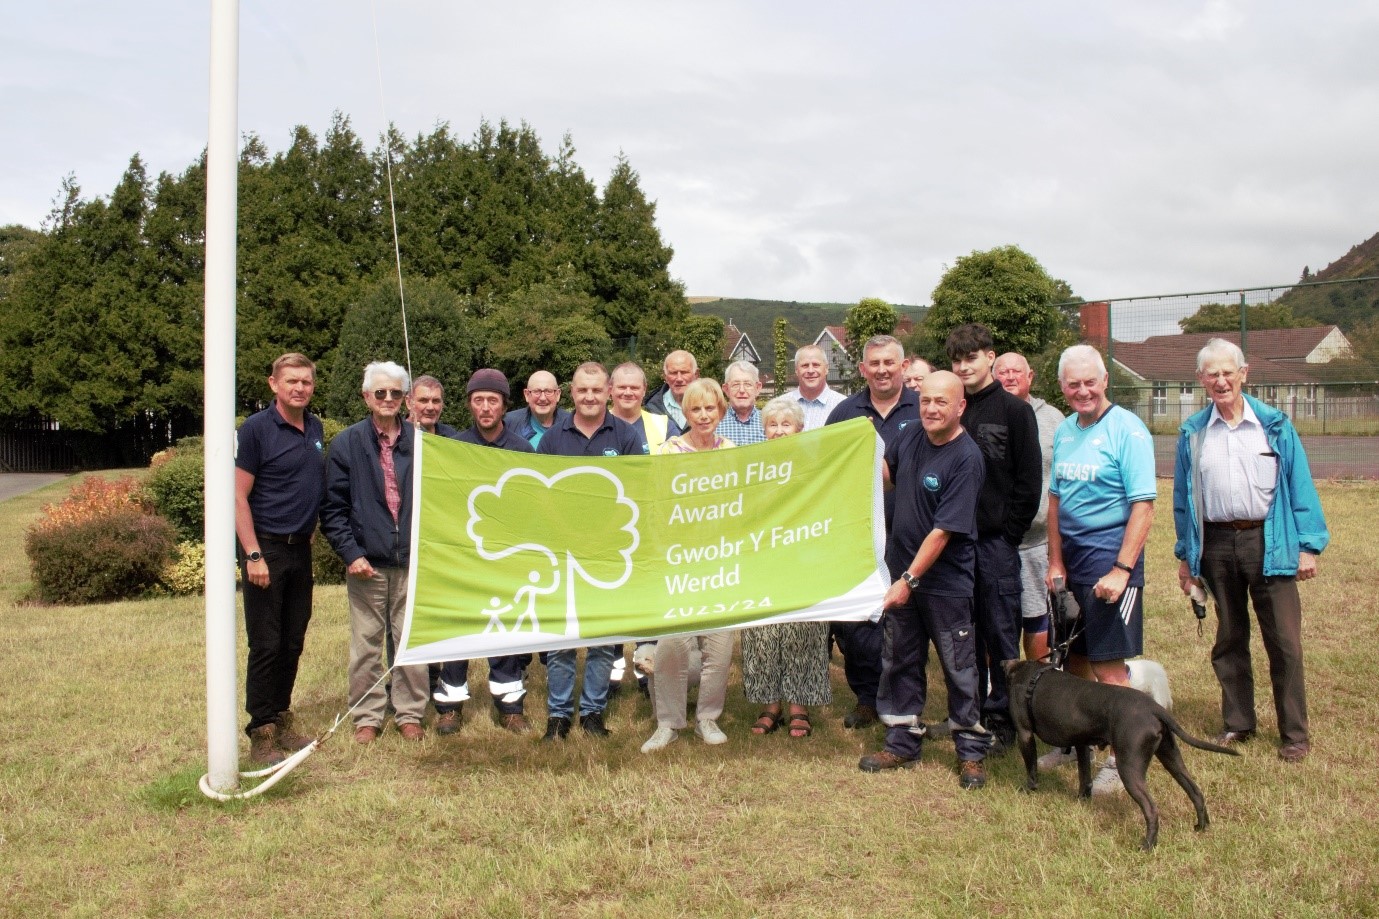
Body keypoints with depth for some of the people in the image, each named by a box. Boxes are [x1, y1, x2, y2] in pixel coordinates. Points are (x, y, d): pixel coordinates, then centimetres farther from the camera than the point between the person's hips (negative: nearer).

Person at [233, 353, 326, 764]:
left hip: (301, 549, 6)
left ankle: (281, 724, 23)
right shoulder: (255, 429, -10)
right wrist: (253, 555, -17)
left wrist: (313, 529, 11)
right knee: (266, 646, -2)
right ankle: (261, 734, 7)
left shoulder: (315, 429, 9)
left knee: (293, 643, 12)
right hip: (266, 549, -6)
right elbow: (238, 496, -12)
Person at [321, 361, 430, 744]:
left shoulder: (420, 442, 5)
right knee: (365, 644, 6)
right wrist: (350, 553, -8)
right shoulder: (346, 443, 2)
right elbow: (333, 507, 1)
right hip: (367, 563, -1)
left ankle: (410, 714, 19)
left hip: (413, 562, 1)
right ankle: (367, 716, 18)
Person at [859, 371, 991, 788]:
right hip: (901, 574, 7)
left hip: (945, 584, -6)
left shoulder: (966, 458, -20)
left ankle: (972, 752, 21)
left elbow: (944, 531, -21)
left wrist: (910, 580, -19)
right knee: (899, 663, 14)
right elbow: (881, 475, 24)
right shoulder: (908, 440, 1)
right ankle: (902, 743, 28)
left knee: (959, 669, 6)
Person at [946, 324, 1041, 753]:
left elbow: (1030, 481, -6)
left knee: (1001, 632, 2)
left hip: (996, 541, -4)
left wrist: (1008, 532, -11)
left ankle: (1002, 717, 12)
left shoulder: (1015, 411, -3)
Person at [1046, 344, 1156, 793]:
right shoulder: (1064, 431, 10)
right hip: (1071, 556, 7)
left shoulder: (1127, 429, -11)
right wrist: (1056, 562, 9)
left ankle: (1122, 758, 11)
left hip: (1109, 555, -7)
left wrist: (1121, 570, -20)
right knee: (1074, 659, 14)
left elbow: (1143, 505, -15)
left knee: (1108, 667, -2)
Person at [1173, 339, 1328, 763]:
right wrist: (1185, 553, 9)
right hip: (1217, 544, 2)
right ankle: (1238, 723, 23)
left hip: (1268, 542, -2)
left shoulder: (1274, 424, 0)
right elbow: (1183, 497, 10)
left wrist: (1308, 546, -4)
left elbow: (1300, 486, 0)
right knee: (1229, 639, 12)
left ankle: (1295, 733, 10)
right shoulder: (1192, 433, 6)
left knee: (1284, 641, -1)